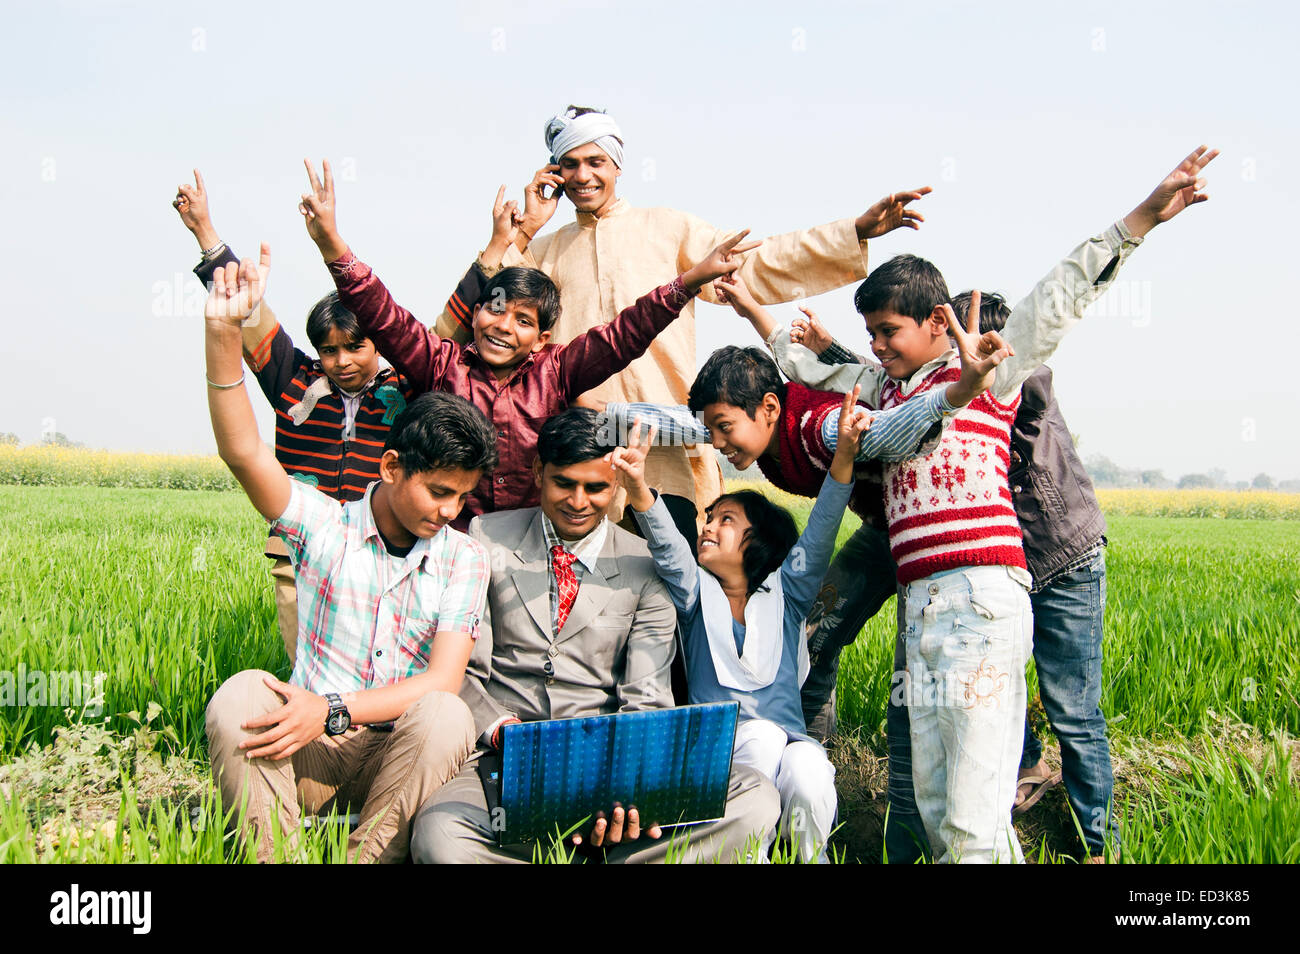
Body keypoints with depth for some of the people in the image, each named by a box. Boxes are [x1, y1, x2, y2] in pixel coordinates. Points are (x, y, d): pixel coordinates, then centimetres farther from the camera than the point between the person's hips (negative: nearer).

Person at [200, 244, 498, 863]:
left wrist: (334, 710, -22)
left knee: (445, 717, -32)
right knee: (241, 696, -30)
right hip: (311, 751, 0)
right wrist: (224, 333, -24)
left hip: (403, 756, 0)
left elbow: (442, 682, -8)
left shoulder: (464, 561, 3)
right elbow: (242, 452, -13)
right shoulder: (323, 524, 3)